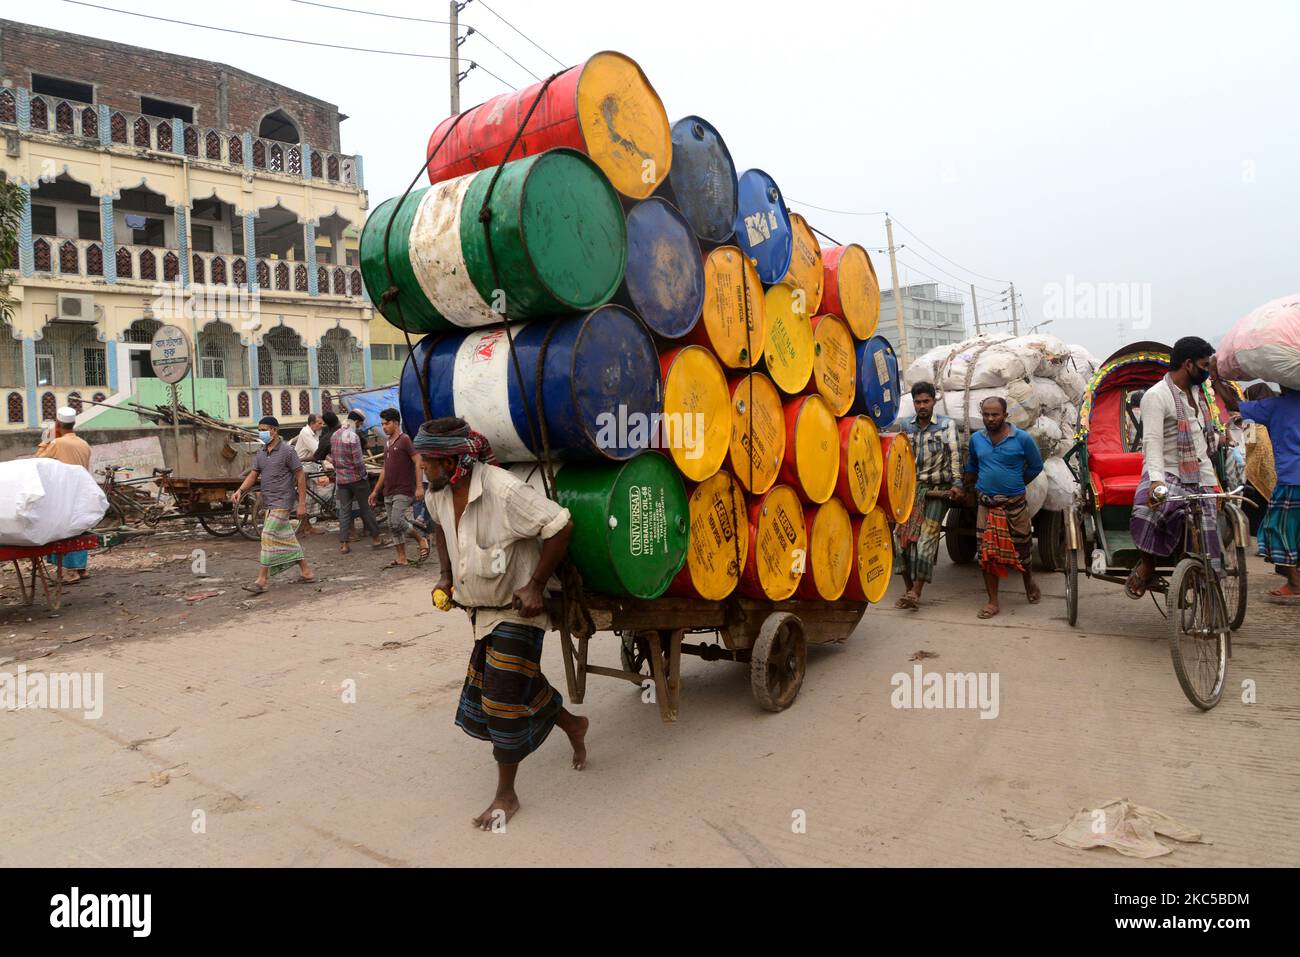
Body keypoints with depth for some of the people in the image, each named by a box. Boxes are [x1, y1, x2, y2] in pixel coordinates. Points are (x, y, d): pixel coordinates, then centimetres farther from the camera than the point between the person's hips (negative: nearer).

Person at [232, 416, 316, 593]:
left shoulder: (287, 450, -11)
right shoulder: (261, 452, 12)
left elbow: (300, 476, -11)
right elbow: (254, 474, 10)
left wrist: (302, 504, -14)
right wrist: (240, 490, -9)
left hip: (282, 502, -8)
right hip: (270, 503, 8)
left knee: (269, 537, -11)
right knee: (286, 539, 11)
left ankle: (262, 580, -8)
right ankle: (307, 573, 19)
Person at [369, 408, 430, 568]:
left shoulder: (405, 440, -9)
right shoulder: (387, 442, 16)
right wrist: (376, 491, 21)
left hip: (403, 491, -8)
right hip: (389, 491, 8)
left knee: (397, 522, -17)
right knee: (392, 525, 8)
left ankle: (421, 540, 5)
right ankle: (402, 558, 14)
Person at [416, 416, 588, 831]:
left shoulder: (504, 490, -29)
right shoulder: (439, 493, -3)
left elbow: (560, 526, -26)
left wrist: (535, 585, -24)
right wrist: (445, 575, 11)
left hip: (517, 610, -8)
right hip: (482, 609, 8)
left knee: (504, 698, -4)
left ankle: (505, 797, 13)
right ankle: (572, 724, 42)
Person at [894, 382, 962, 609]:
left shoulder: (947, 424, 2)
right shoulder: (906, 426, 12)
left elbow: (954, 454, -6)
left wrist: (956, 483, -16)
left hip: (937, 489, -4)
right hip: (910, 488, 4)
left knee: (926, 539, -11)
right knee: (902, 536, -3)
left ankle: (916, 593, -12)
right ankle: (908, 589, 8)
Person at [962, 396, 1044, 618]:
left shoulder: (1021, 438, -6)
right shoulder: (976, 439, 4)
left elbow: (1036, 466, 5)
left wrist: (1018, 484, 4)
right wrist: (974, 488, 13)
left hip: (1015, 504, -2)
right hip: (986, 505, 2)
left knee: (1021, 548, 9)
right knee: (987, 554, -1)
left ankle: (1029, 579, 41)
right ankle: (993, 602, 8)